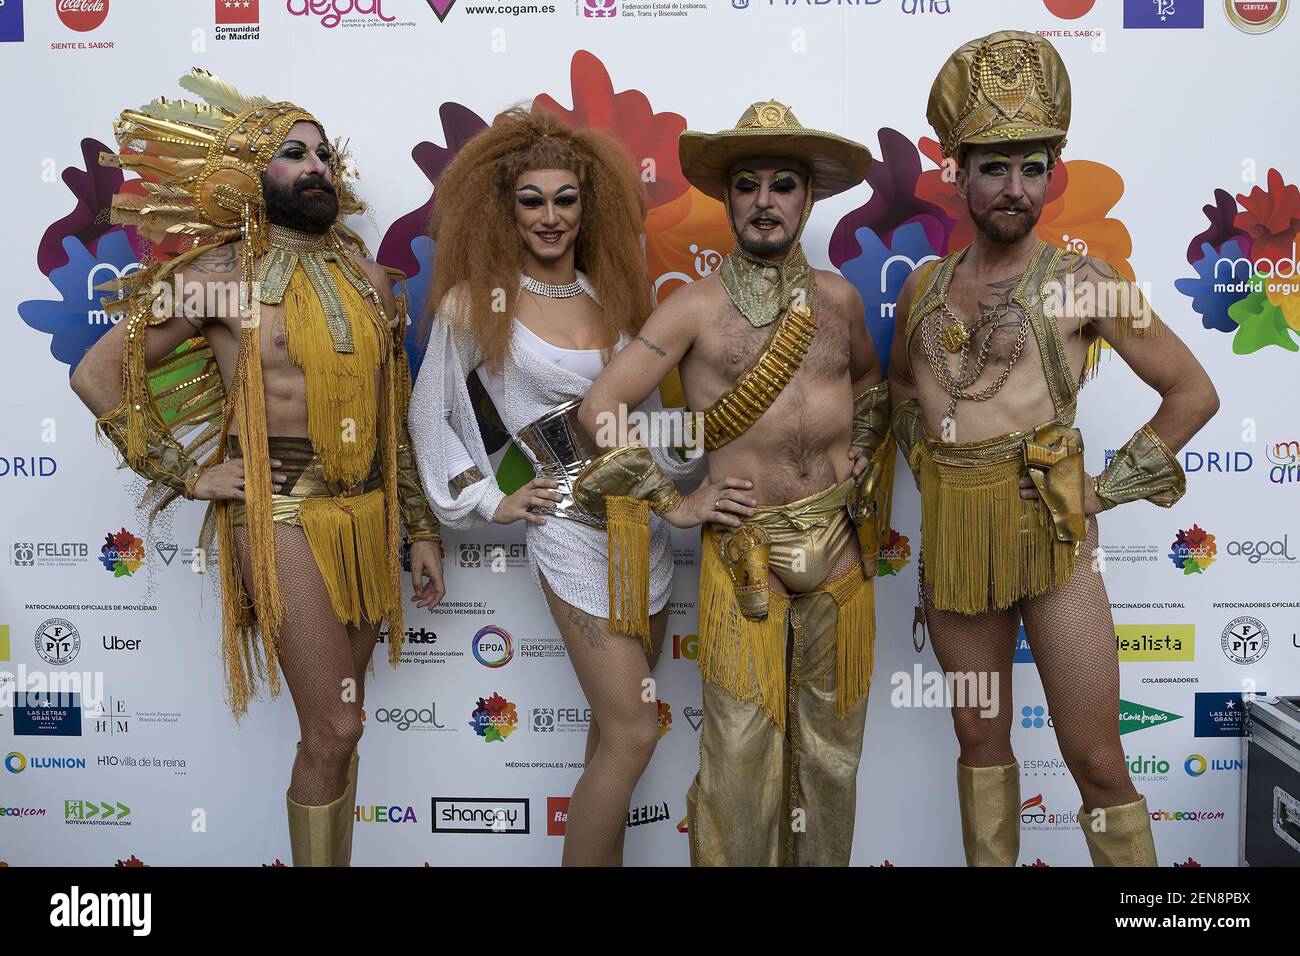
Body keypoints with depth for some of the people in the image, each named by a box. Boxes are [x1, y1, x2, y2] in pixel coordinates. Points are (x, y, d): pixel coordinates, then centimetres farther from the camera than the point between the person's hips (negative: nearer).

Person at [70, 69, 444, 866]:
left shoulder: (366, 275, 10)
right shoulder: (219, 276, -5)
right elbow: (98, 375, -3)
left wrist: (421, 528, 12)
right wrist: (187, 474, -7)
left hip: (371, 511, 5)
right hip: (284, 515, -5)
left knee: (338, 724, 14)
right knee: (334, 729, -2)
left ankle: (337, 855, 30)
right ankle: (319, 857, 20)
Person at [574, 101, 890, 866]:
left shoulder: (839, 298, 7)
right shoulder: (698, 307, -4)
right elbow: (602, 408, -7)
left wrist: (862, 462, 12)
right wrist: (672, 502, -6)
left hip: (842, 547, 4)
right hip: (747, 553, -3)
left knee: (832, 744, 14)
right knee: (743, 754, 2)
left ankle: (825, 860, 33)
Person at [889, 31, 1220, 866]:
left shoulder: (1083, 284, -4)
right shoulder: (926, 287, 7)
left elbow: (1194, 392, 1)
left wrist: (1112, 487, -4)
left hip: (1051, 533, -4)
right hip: (951, 536, 4)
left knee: (1097, 760, 1)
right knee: (981, 736, 16)